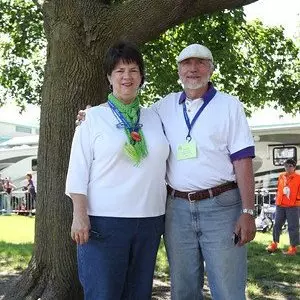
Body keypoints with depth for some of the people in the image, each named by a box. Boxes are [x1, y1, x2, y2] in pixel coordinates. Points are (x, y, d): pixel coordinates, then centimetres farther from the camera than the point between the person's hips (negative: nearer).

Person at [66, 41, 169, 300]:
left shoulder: (154, 118, 12)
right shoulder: (94, 117, 2)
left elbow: (162, 167, 15)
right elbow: (78, 170, -1)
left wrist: (168, 215, 11)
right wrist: (80, 215, -10)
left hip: (150, 220, 4)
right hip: (104, 221, -4)